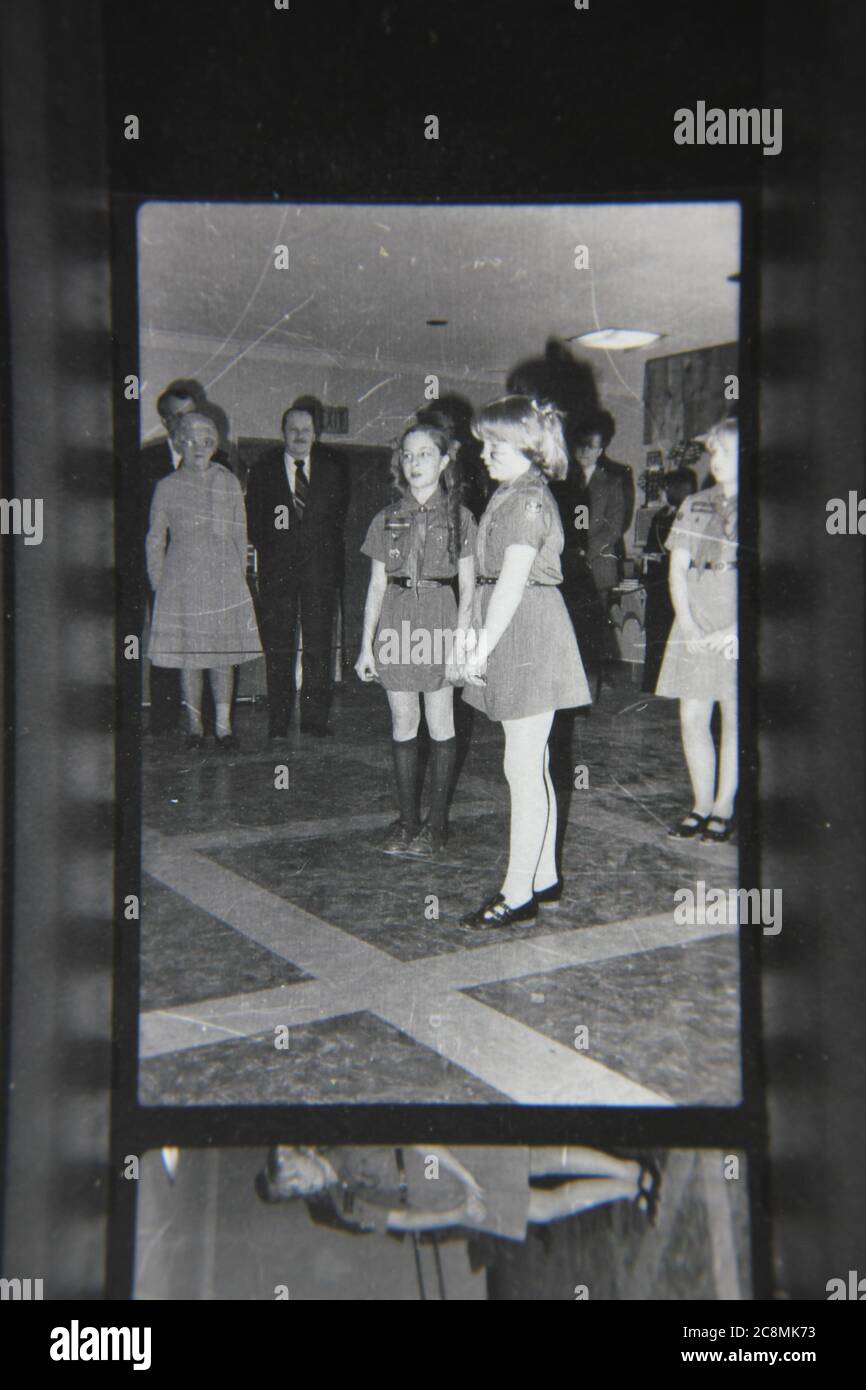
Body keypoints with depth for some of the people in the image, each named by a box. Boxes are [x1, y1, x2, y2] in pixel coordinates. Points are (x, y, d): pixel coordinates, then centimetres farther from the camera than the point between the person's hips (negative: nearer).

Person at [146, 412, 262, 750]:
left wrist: (239, 576, 8)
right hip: (182, 580, -1)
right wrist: (158, 583, 3)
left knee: (223, 652, 2)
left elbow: (240, 534, 11)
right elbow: (155, 541, 6)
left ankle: (224, 725, 8)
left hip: (224, 577, 1)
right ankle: (195, 725, 13)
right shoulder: (167, 487, 2)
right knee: (187, 654, 3)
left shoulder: (229, 483, 7)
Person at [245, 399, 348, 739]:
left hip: (320, 568, 1)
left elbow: (339, 516, 12)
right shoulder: (263, 469, 4)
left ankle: (315, 720, 10)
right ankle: (278, 723, 10)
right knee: (278, 647, 3)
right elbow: (253, 521, 5)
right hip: (277, 570, -1)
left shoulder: (331, 468, 7)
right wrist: (268, 551, -2)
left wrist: (328, 552, 5)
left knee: (318, 645, 2)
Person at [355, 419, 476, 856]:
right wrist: (367, 644, 6)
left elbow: (468, 587, 1)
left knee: (440, 725, 2)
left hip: (439, 618, -2)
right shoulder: (386, 520, 9)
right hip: (396, 620, 2)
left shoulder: (459, 518, 3)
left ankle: (436, 821, 13)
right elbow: (377, 586, 10)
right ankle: (406, 819, 17)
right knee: (403, 725, 7)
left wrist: (460, 640, -8)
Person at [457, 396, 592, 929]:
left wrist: (483, 645, -18)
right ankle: (545, 877, 25)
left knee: (523, 770, -6)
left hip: (527, 637, -10)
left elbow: (512, 581, -20)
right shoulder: (516, 494, 17)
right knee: (533, 768, 15)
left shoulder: (527, 497, -14)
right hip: (519, 640, 10)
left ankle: (518, 895, 0)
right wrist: (485, 641, 12)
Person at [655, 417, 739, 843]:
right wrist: (686, 622, -5)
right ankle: (702, 805, 17)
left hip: (736, 633, -4)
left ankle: (723, 809, 15)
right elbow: (677, 569, 9)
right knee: (692, 718, 4)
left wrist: (735, 631, -15)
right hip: (695, 626, 4)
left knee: (734, 720, 3)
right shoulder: (695, 505, 11)